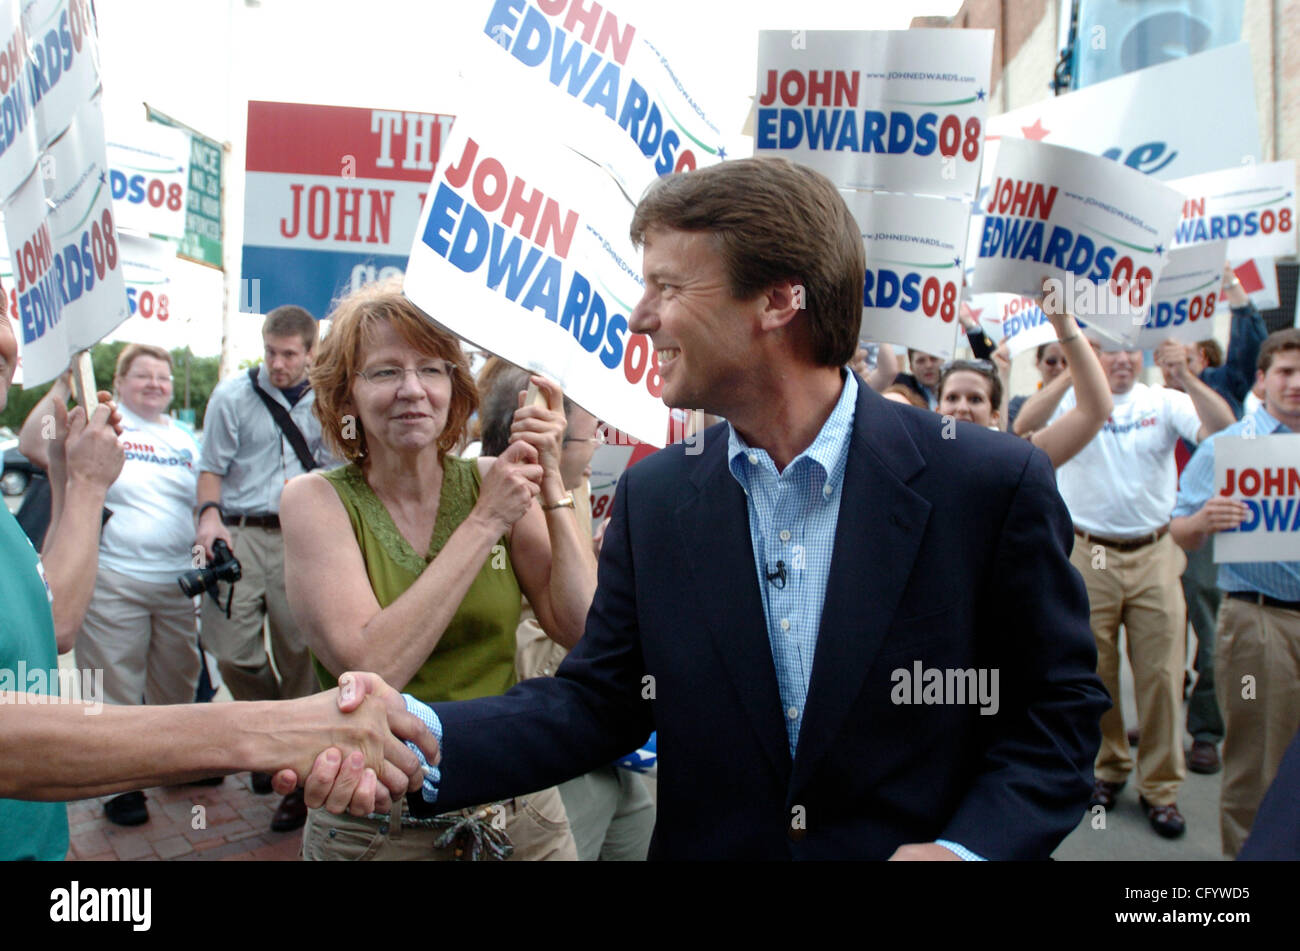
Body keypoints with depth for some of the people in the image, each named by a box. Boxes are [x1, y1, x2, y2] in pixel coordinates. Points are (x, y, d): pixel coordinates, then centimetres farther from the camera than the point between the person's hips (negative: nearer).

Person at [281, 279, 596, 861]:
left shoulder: (493, 481, -4)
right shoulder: (316, 499, -10)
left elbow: (585, 633, -11)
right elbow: (367, 669, -24)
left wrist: (551, 486, -17)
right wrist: (486, 521, -23)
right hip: (375, 827, -2)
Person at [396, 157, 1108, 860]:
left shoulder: (995, 485, -17)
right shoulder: (651, 498, -7)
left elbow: (1061, 703, -8)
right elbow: (596, 700, -5)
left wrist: (970, 846, -22)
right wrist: (427, 738, -19)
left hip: (914, 842, -2)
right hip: (705, 846, 3)